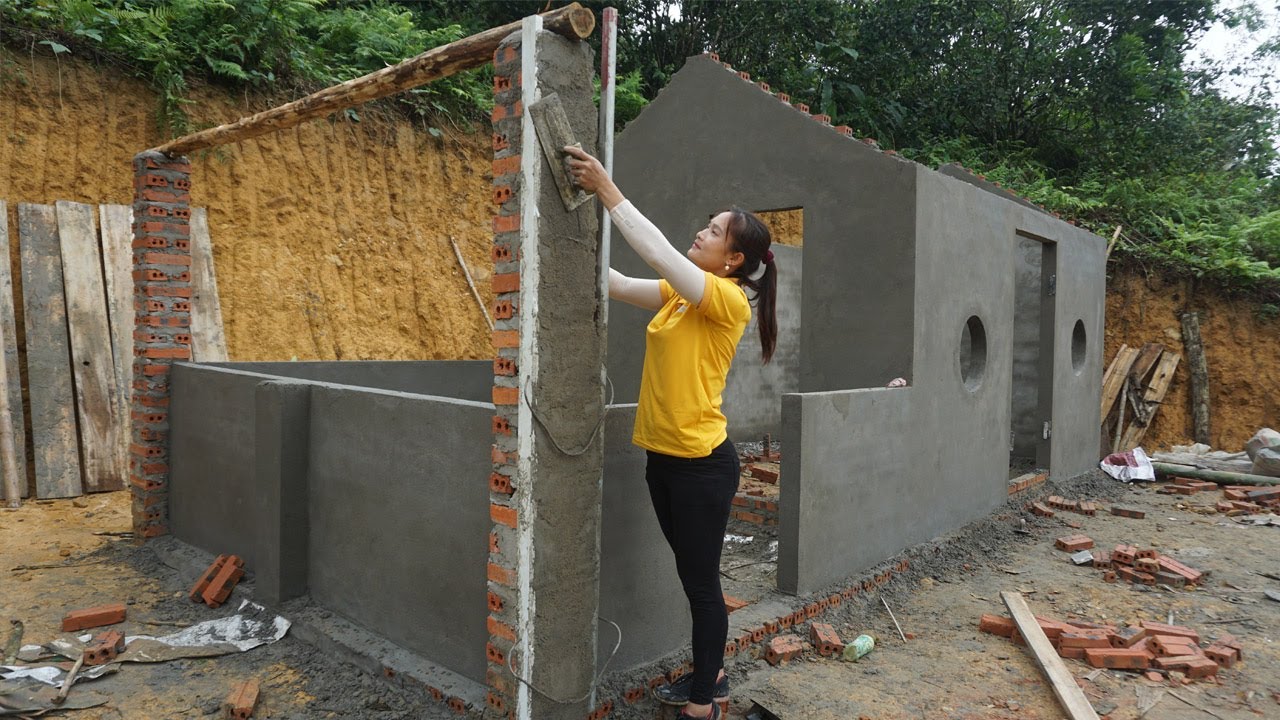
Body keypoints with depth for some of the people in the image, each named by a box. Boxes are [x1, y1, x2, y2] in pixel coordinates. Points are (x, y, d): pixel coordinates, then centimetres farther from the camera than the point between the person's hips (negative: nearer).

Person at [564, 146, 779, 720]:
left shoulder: (728, 299, -14)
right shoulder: (679, 293, 10)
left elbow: (659, 252, -25)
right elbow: (616, 284, 4)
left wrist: (607, 189, -22)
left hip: (701, 461, -8)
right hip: (663, 455, 8)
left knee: (701, 581, 6)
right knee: (693, 576, 20)